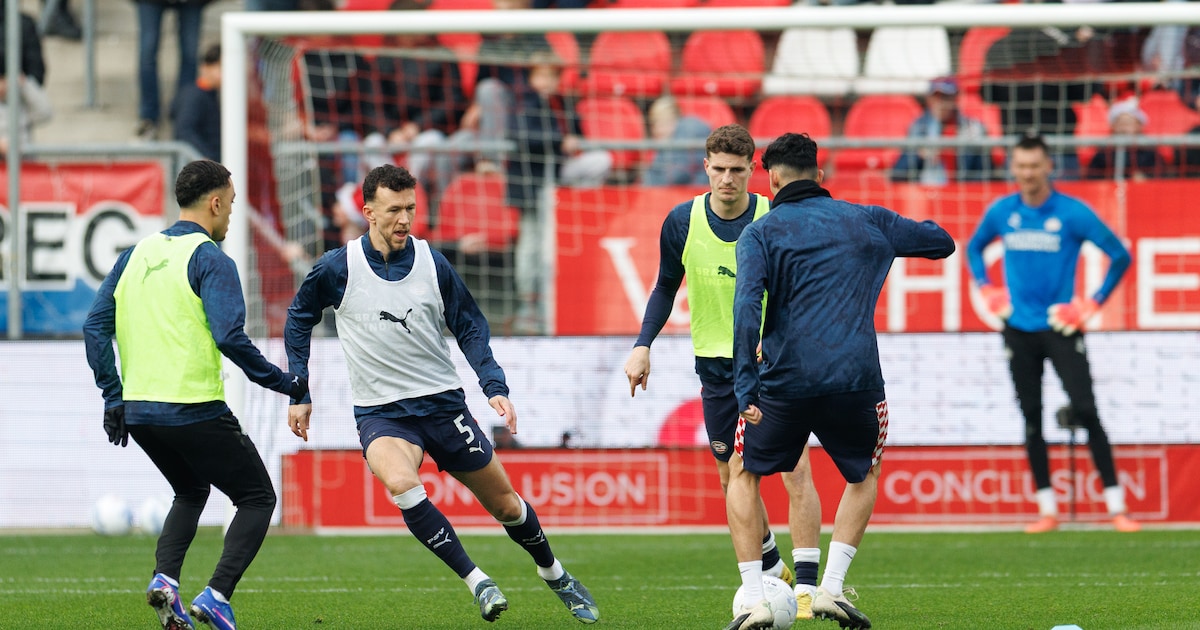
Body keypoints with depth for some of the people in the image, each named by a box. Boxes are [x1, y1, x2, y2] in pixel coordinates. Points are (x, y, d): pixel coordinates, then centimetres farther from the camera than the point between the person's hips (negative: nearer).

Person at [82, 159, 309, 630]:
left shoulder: (136, 254, 12)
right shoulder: (210, 260, -9)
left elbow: (96, 327, 10)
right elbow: (230, 339, -19)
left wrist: (113, 397, 14)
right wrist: (286, 385, -10)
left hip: (138, 410, 7)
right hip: (194, 410, -7)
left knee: (191, 492, 29)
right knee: (257, 498, 8)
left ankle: (164, 579, 5)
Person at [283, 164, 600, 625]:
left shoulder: (433, 265, -3)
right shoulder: (339, 268, -8)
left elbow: (470, 327, 6)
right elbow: (299, 319, 8)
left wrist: (495, 387, -8)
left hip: (443, 404, 2)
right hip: (380, 412, -2)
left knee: (504, 503, 9)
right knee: (401, 483, -34)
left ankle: (554, 574, 38)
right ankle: (476, 581, -24)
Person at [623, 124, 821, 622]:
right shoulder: (682, 222, -3)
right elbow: (666, 286, 11)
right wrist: (643, 345, 2)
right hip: (716, 363, 3)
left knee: (795, 469, -12)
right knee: (733, 478, 8)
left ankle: (806, 586, -8)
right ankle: (770, 571, 29)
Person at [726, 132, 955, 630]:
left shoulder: (760, 233, 3)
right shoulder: (868, 221, 13)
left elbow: (747, 304, -14)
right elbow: (942, 242, 27)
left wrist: (746, 386, -17)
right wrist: (894, 232, 47)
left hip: (784, 381, -2)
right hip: (857, 379, 2)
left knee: (743, 474, 20)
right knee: (863, 477, 28)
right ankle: (831, 588, 12)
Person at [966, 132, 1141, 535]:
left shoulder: (1073, 213, -7)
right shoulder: (1002, 212, 3)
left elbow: (1120, 256, -3)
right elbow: (973, 249, 23)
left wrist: (1092, 304, -6)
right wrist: (987, 290, 10)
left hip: (1060, 328, -3)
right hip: (1019, 331, 3)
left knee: (1085, 411, -10)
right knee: (1031, 418, 4)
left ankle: (1116, 507, -9)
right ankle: (1047, 510, 11)